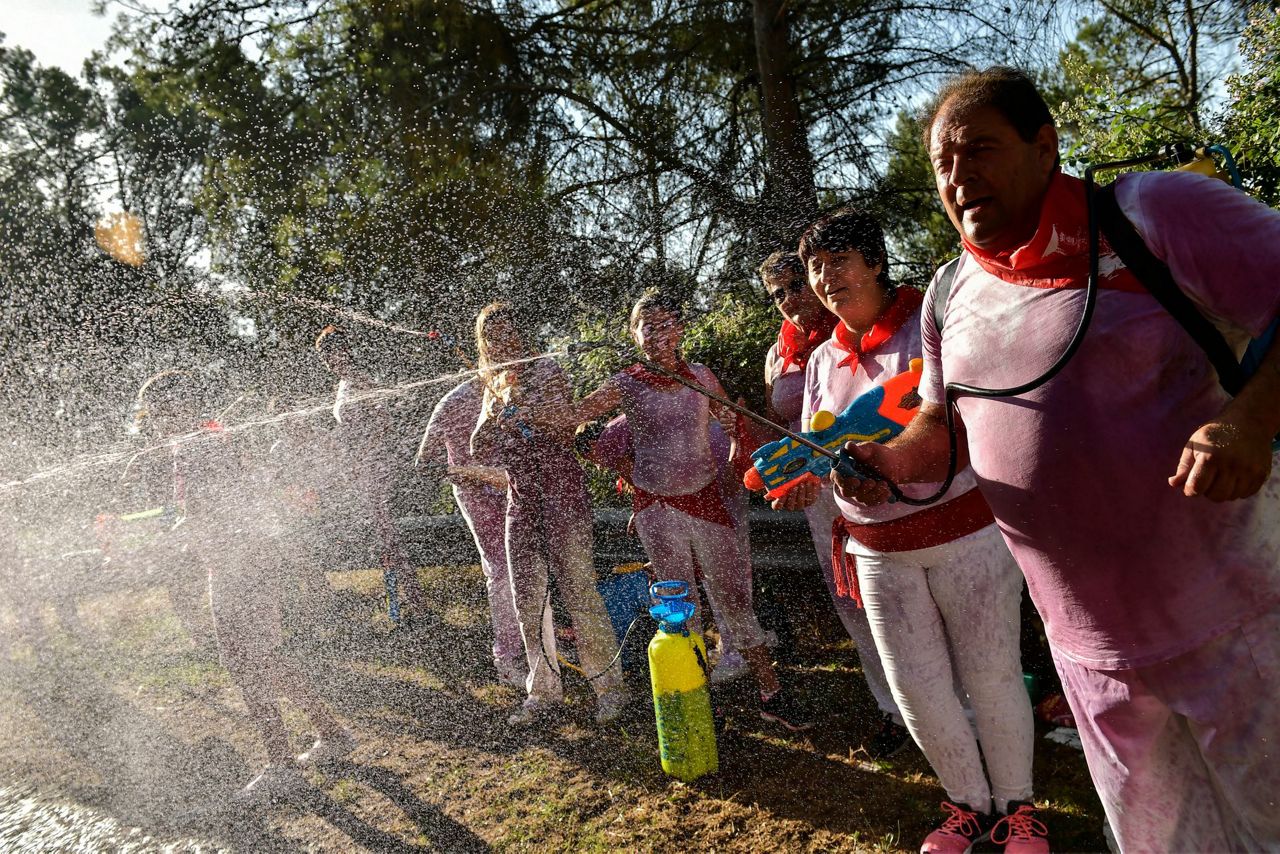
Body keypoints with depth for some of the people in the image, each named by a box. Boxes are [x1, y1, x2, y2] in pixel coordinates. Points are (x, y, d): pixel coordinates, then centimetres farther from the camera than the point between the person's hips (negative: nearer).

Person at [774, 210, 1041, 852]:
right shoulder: (822, 360, 10)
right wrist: (799, 479, -13)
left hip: (963, 528, -4)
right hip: (878, 550, 4)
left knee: (990, 677, 8)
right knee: (917, 691, 9)